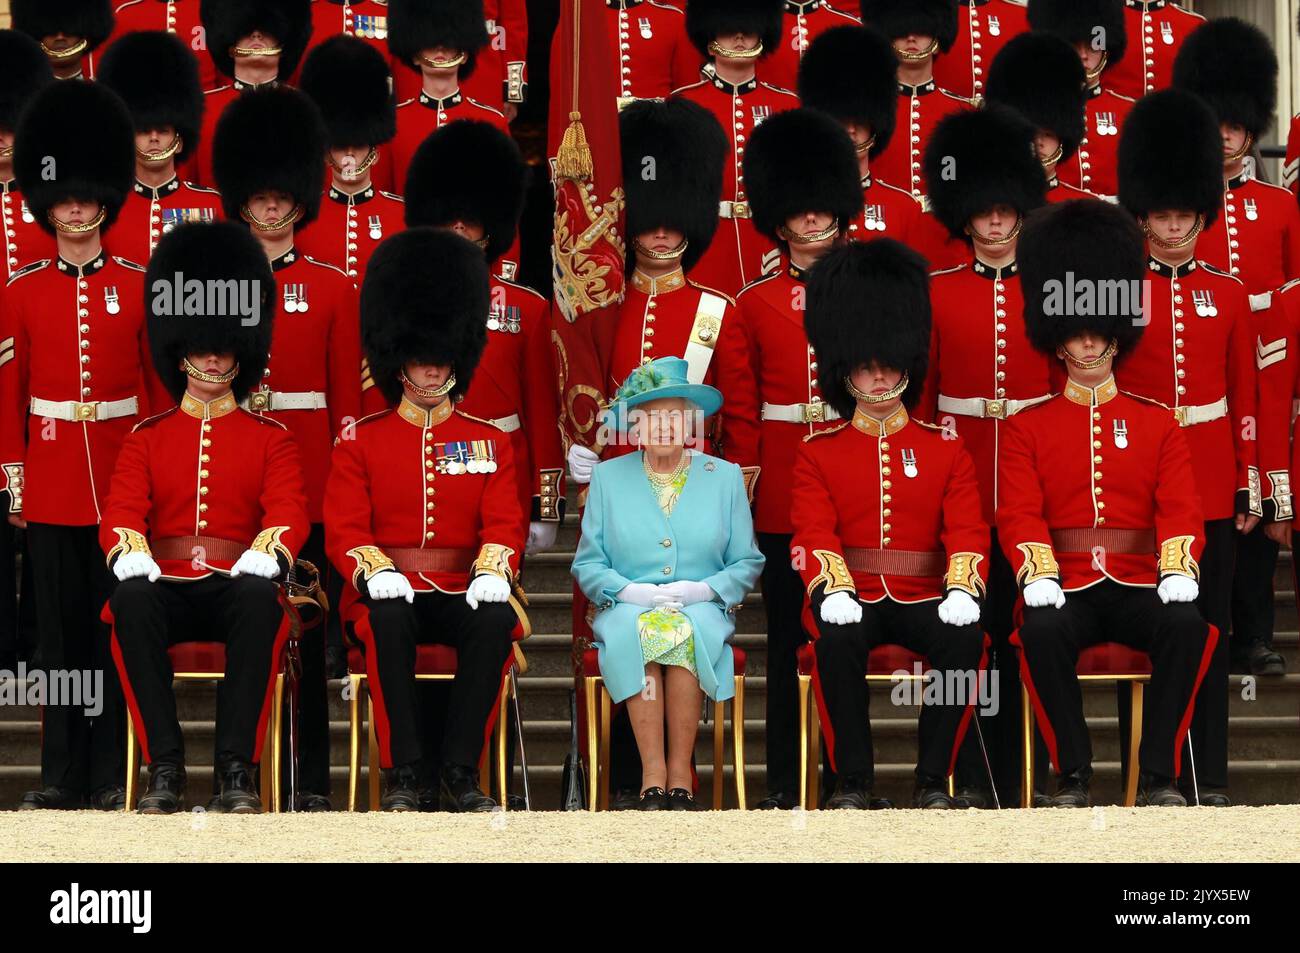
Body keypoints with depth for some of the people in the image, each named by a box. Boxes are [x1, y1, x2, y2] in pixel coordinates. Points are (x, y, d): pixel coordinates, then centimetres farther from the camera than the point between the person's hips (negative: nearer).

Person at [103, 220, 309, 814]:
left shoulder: (270, 440, 15)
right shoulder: (146, 440, 18)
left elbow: (290, 514, 0)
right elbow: (121, 513, 5)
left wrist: (264, 555, -23)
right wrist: (129, 553, -20)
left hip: (235, 586, -1)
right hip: (166, 587, 1)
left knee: (260, 598, -39)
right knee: (130, 598, -37)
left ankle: (237, 769, -34)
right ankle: (164, 767, -32)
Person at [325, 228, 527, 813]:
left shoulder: (489, 442, 14)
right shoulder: (360, 442, 9)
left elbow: (505, 523, 4)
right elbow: (344, 528, 0)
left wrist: (493, 569, -18)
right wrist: (375, 570, -22)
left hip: (462, 593, 1)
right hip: (389, 592, -1)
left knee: (498, 619, -34)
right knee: (389, 618, -38)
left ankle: (460, 771, -26)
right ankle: (401, 774, -30)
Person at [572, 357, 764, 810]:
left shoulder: (725, 477, 12)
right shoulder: (608, 477, 12)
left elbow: (747, 563, 11)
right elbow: (587, 564, 10)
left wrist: (703, 589, -8)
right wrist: (629, 591, -9)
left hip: (703, 613, 0)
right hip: (627, 608, 0)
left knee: (688, 634, -35)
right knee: (633, 634, -35)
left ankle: (679, 773, -32)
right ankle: (653, 776, -35)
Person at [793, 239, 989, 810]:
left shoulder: (946, 452, 12)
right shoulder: (818, 454, 9)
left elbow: (967, 530, 2)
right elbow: (814, 532, -3)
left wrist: (962, 587, -20)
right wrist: (834, 589, -24)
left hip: (923, 600, 1)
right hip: (853, 597, -1)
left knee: (965, 635, -32)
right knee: (838, 635, -36)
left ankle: (933, 778, -19)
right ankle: (852, 779, -23)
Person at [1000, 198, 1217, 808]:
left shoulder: (1157, 425, 14)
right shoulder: (1027, 429, 10)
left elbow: (1181, 508, 4)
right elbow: (1019, 514, 0)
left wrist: (1178, 570, -17)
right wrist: (1038, 575, -21)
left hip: (1139, 589, 1)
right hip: (1065, 590, -1)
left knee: (1188, 625, -32)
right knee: (1041, 632, -36)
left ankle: (1159, 775, -22)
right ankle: (1073, 775, -23)